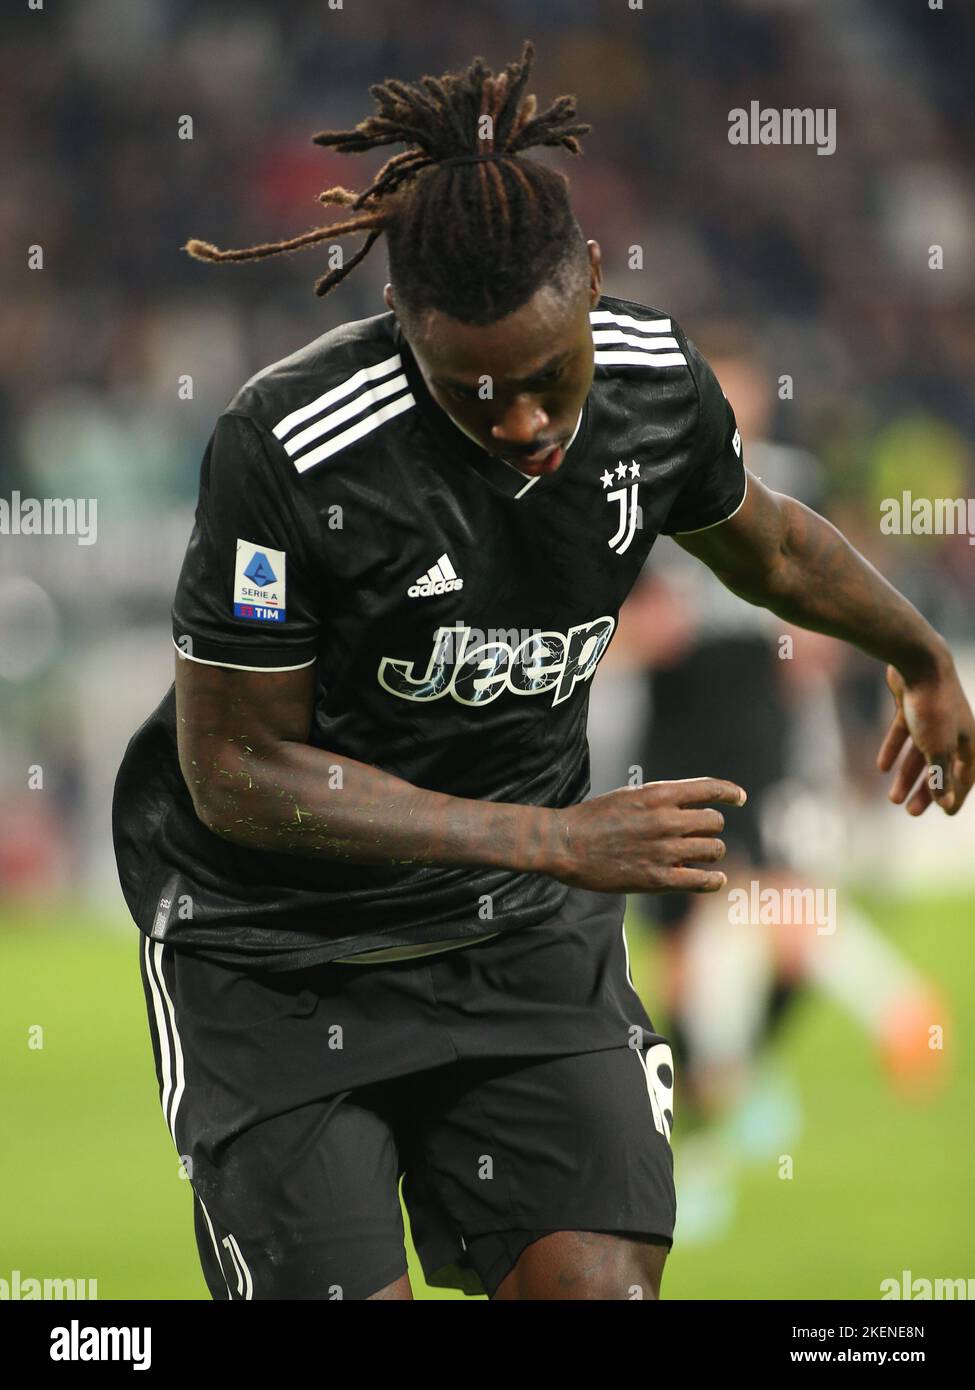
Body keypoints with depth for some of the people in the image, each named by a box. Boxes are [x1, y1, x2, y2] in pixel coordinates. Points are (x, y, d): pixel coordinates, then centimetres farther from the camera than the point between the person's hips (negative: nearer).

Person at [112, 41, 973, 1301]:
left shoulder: (655, 382, -9)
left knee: (602, 1282, -9)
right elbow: (237, 768, -20)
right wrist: (555, 841, -22)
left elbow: (762, 542, 16)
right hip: (278, 949, -4)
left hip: (526, 931, 4)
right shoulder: (290, 452, -26)